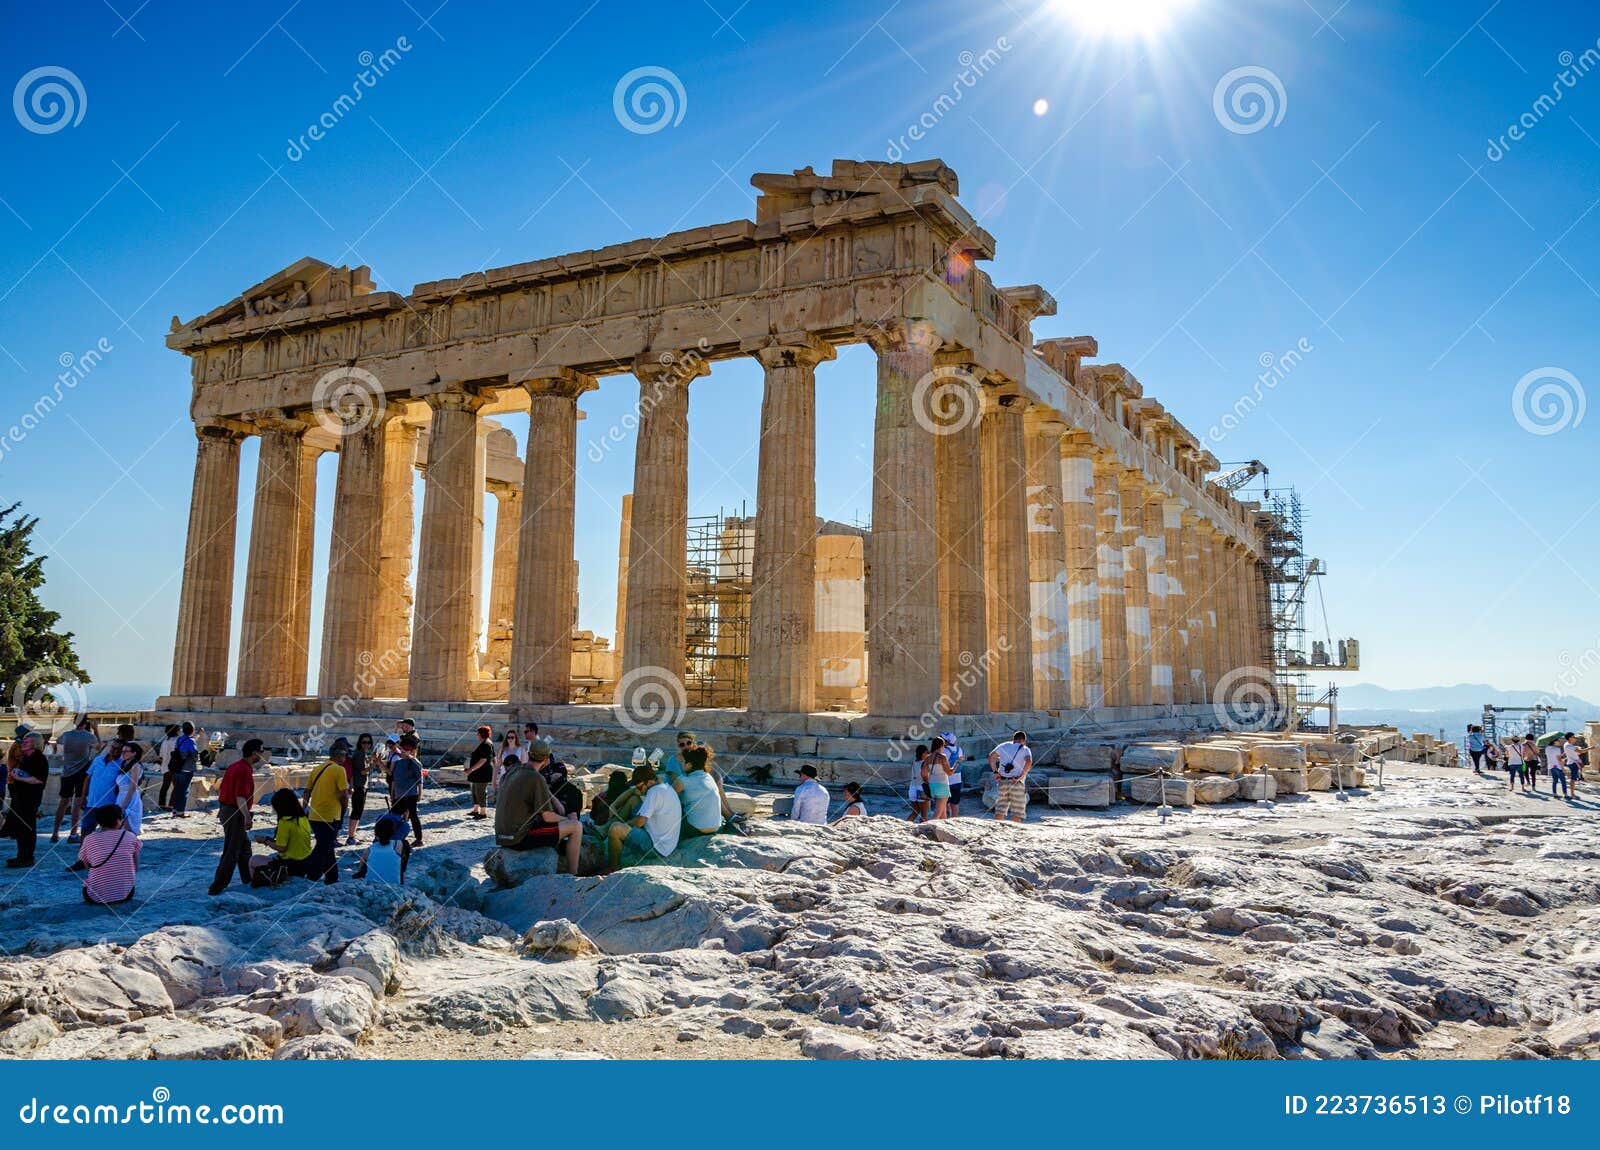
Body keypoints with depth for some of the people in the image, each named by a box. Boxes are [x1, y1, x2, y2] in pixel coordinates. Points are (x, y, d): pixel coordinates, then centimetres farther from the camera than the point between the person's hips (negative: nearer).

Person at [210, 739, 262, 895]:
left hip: (226, 810, 10)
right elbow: (240, 797, -26)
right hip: (235, 813, -10)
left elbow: (221, 788, 18)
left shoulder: (234, 765, 11)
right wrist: (247, 816, -26)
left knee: (244, 845, 21)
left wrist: (221, 808, 26)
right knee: (232, 851, -5)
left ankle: (248, 878, 32)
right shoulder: (244, 770, -19)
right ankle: (217, 887, -5)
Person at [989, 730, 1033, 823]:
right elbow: (1029, 762, -19)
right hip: (1016, 783, -4)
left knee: (1000, 811, 10)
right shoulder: (1025, 749, 0)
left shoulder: (1004, 746, 12)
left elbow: (991, 756, 5)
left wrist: (995, 772, 5)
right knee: (1017, 812, 3)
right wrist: (1022, 776, -12)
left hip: (1002, 781, 4)